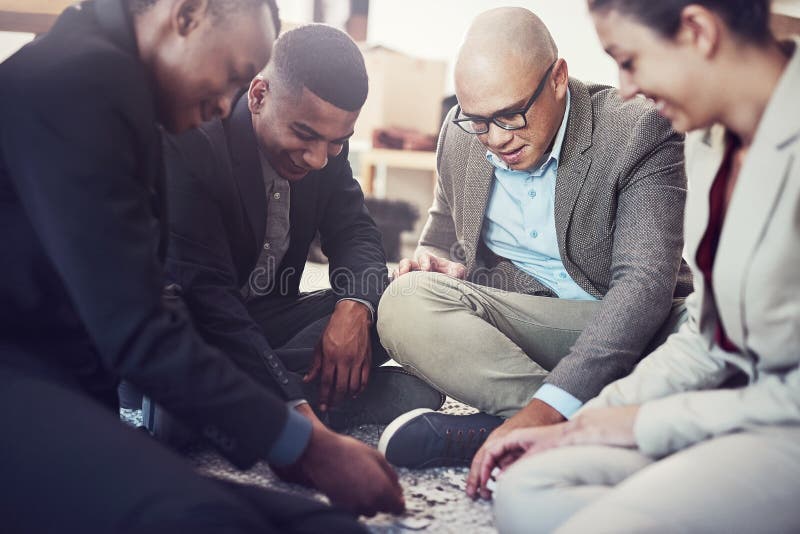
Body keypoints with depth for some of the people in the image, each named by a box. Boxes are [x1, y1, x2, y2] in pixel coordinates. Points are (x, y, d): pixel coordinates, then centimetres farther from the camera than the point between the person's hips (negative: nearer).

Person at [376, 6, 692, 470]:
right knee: (406, 301, -25)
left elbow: (644, 282, -27)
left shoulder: (639, 132, -16)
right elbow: (446, 232, 20)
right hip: (515, 318, 3)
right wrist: (447, 266, -9)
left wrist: (545, 409, -40)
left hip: (622, 324, -3)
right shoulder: (461, 135, 0)